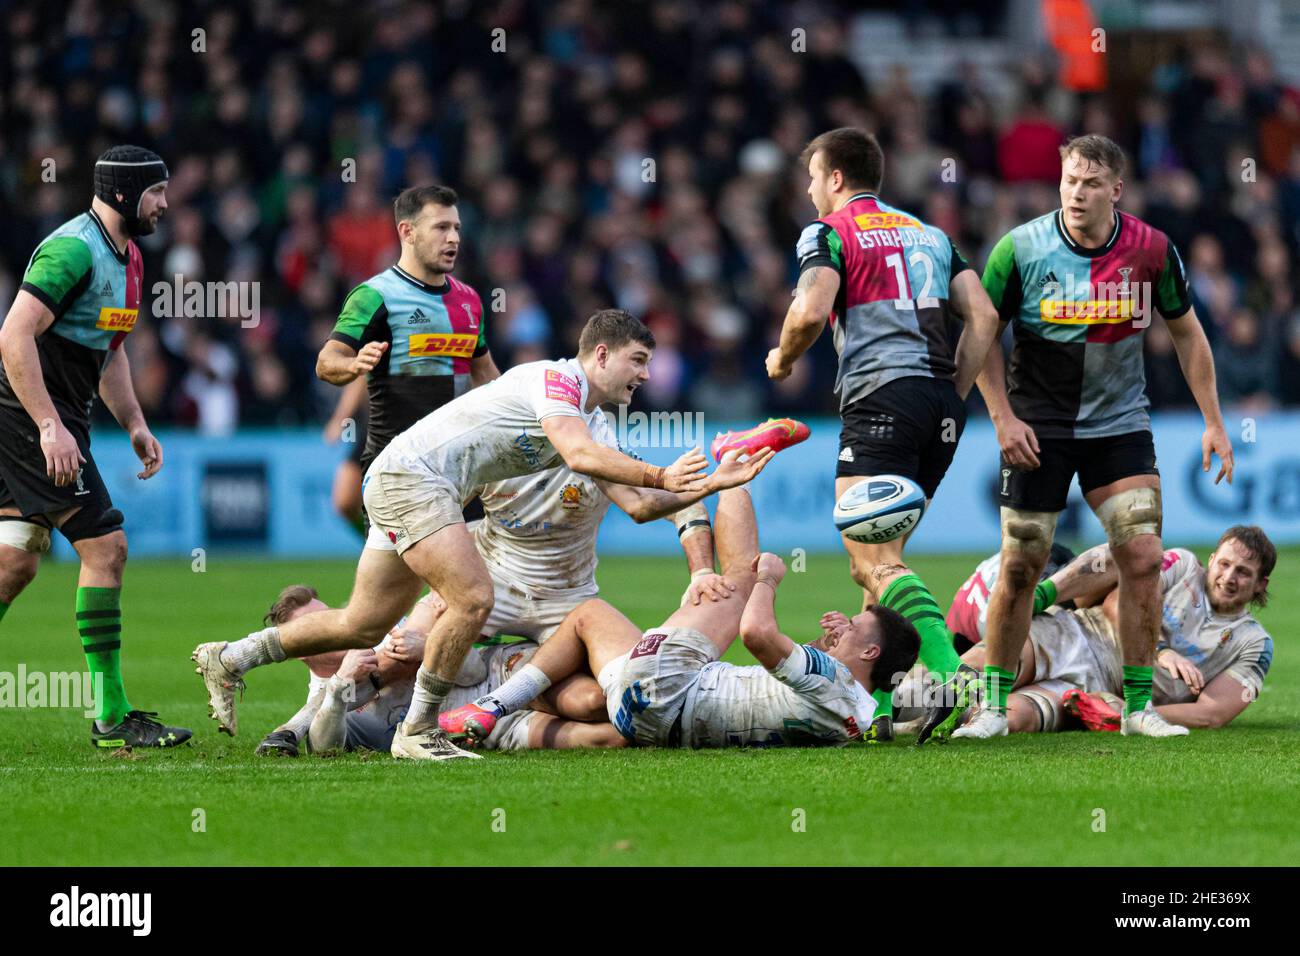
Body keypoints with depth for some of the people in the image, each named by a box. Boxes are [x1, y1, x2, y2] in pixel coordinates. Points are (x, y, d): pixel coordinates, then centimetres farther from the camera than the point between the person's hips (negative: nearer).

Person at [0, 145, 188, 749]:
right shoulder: (74, 249, -17)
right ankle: (112, 717, -7)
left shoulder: (127, 257, 15)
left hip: (53, 423, 10)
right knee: (105, 546, -10)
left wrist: (135, 425, 18)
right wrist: (50, 427, -26)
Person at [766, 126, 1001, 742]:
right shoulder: (928, 235, 23)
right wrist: (952, 394, 17)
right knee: (878, 558, 16)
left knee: (873, 563, -14)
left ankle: (951, 676, -33)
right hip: (941, 403, 8)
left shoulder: (829, 233, 3)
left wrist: (782, 360, 5)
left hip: (881, 397, -8)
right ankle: (880, 706, 13)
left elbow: (810, 311, -14)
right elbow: (982, 315, 14)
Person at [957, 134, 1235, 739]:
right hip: (1038, 428, -2)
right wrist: (1003, 417, -10)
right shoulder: (1021, 249, -13)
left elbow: (1186, 332, 6)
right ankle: (994, 705, 10)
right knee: (1021, 566, -3)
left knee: (1142, 556, -9)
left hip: (1120, 425, 2)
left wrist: (1212, 422, 4)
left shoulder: (1152, 251, -7)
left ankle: (1138, 705, 1)